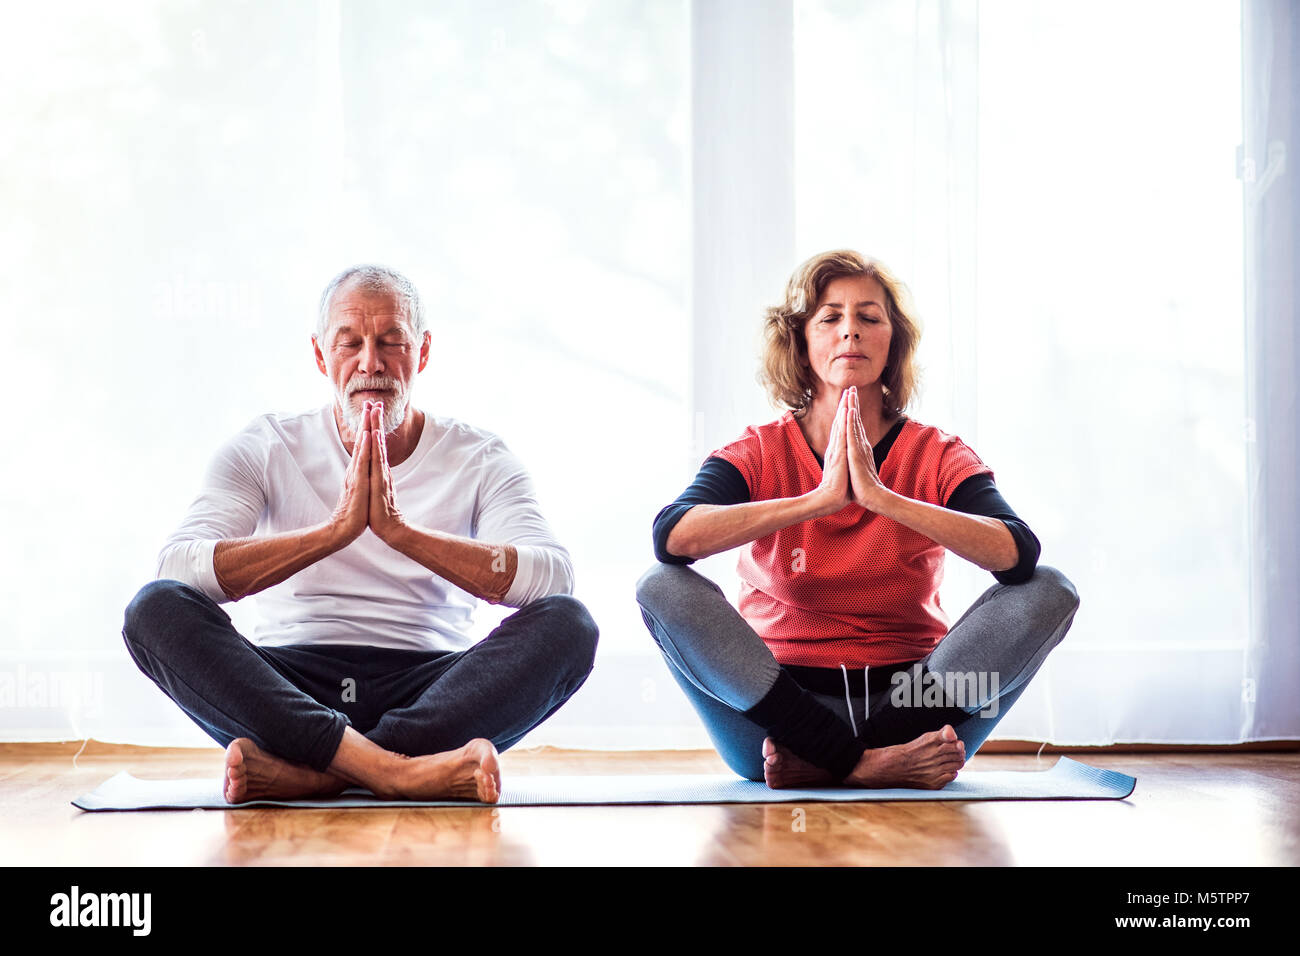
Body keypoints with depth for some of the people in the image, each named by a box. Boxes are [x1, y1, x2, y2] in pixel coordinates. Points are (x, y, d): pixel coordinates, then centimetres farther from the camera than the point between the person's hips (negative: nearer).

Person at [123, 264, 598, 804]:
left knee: (567, 624, -26)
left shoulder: (479, 460, 7)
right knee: (156, 608, -25)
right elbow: (177, 567, -12)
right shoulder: (266, 450, 7)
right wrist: (335, 530, -23)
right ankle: (399, 771, -38)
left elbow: (553, 577, -12)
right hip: (286, 690, 0)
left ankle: (304, 772, -33)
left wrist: (401, 530, -23)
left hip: (432, 697, 0)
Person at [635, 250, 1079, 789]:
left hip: (908, 702, 1)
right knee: (663, 588, -23)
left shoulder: (939, 457, 2)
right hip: (780, 700, -1)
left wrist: (882, 497, -26)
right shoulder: (758, 455, 1)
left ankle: (819, 763, -24)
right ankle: (869, 763, -29)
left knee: (1048, 592, -19)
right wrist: (820, 499, -27)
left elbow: (1018, 554, -18)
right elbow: (671, 537, -21)